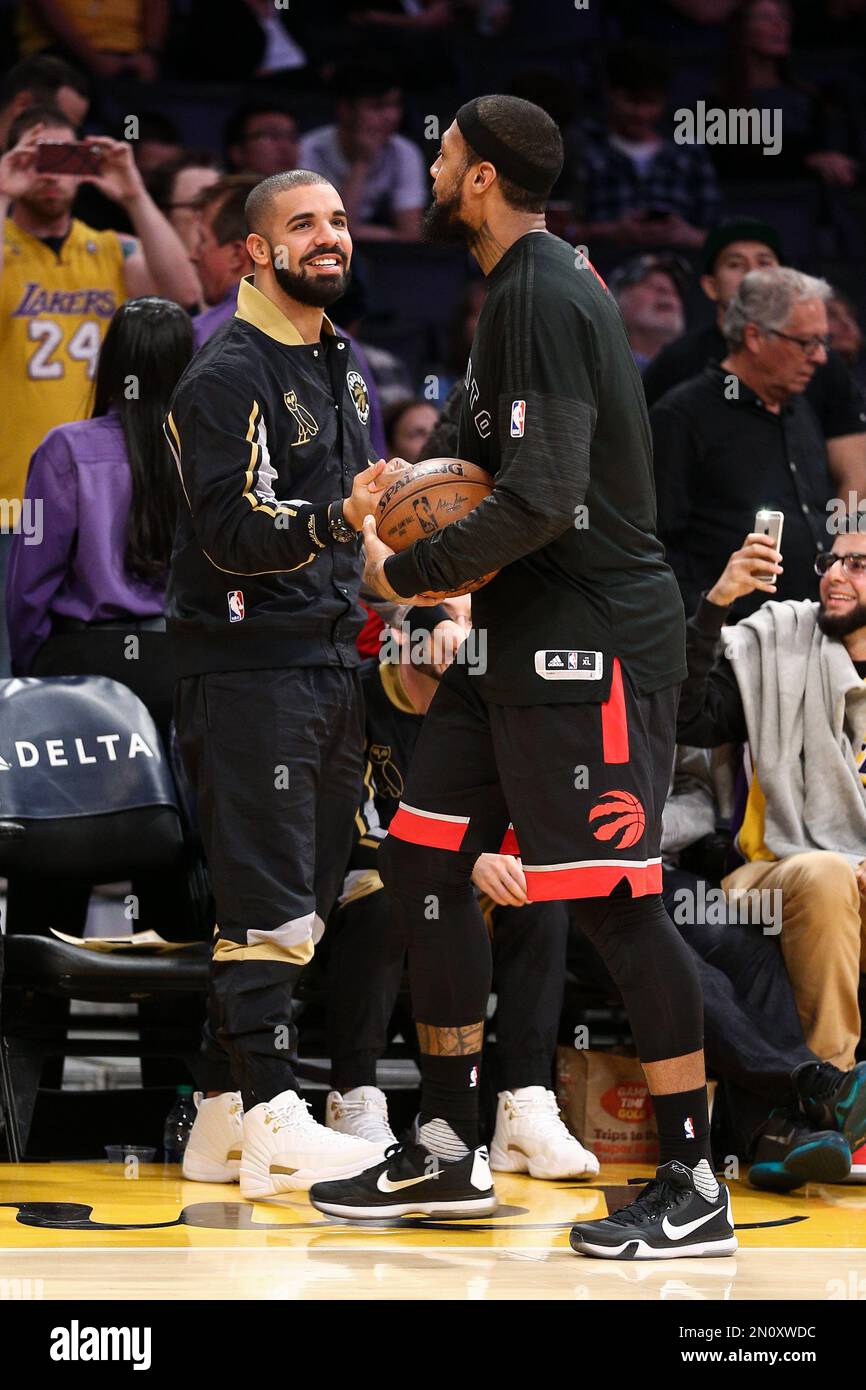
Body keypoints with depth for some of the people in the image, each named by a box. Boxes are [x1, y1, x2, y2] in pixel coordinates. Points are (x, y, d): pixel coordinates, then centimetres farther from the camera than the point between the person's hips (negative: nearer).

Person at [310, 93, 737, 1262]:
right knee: (424, 862, 11)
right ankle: (448, 1154, 19)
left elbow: (542, 503, -25)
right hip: (519, 639, 11)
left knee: (616, 900, -8)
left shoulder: (545, 300, -18)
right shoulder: (526, 288, 15)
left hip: (587, 640, -11)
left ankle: (695, 1192, -2)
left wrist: (406, 574, -14)